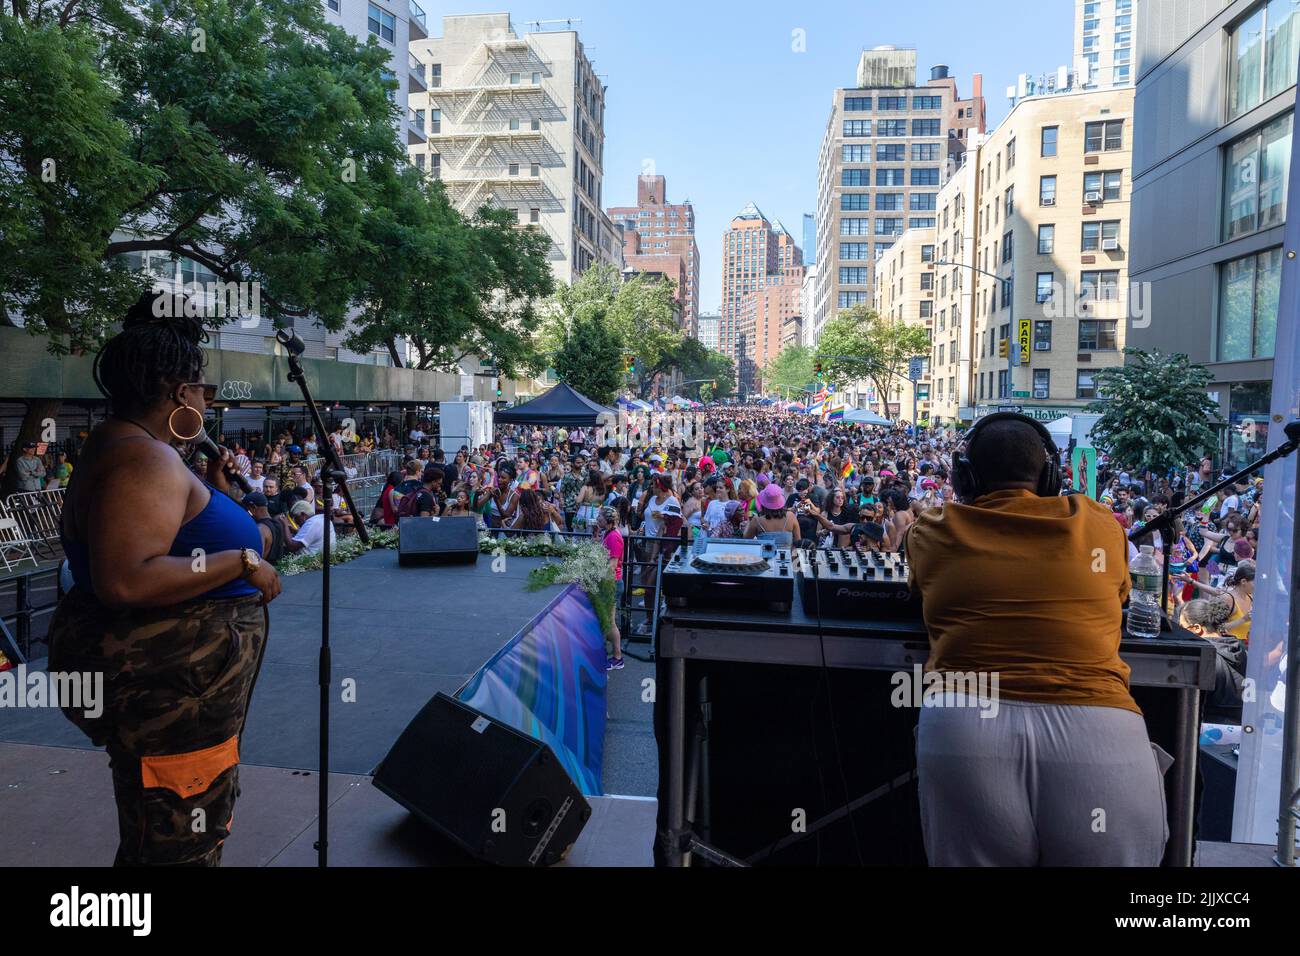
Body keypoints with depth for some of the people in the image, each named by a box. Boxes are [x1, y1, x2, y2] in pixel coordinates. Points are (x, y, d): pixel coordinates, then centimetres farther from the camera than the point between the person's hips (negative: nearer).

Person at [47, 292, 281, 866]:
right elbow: (124, 580, -32)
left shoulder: (128, 447, 12)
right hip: (167, 689, -11)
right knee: (180, 846, 3)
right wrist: (242, 562, -24)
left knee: (165, 834, 23)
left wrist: (215, 493, 13)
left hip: (167, 681, 11)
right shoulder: (145, 458, -21)